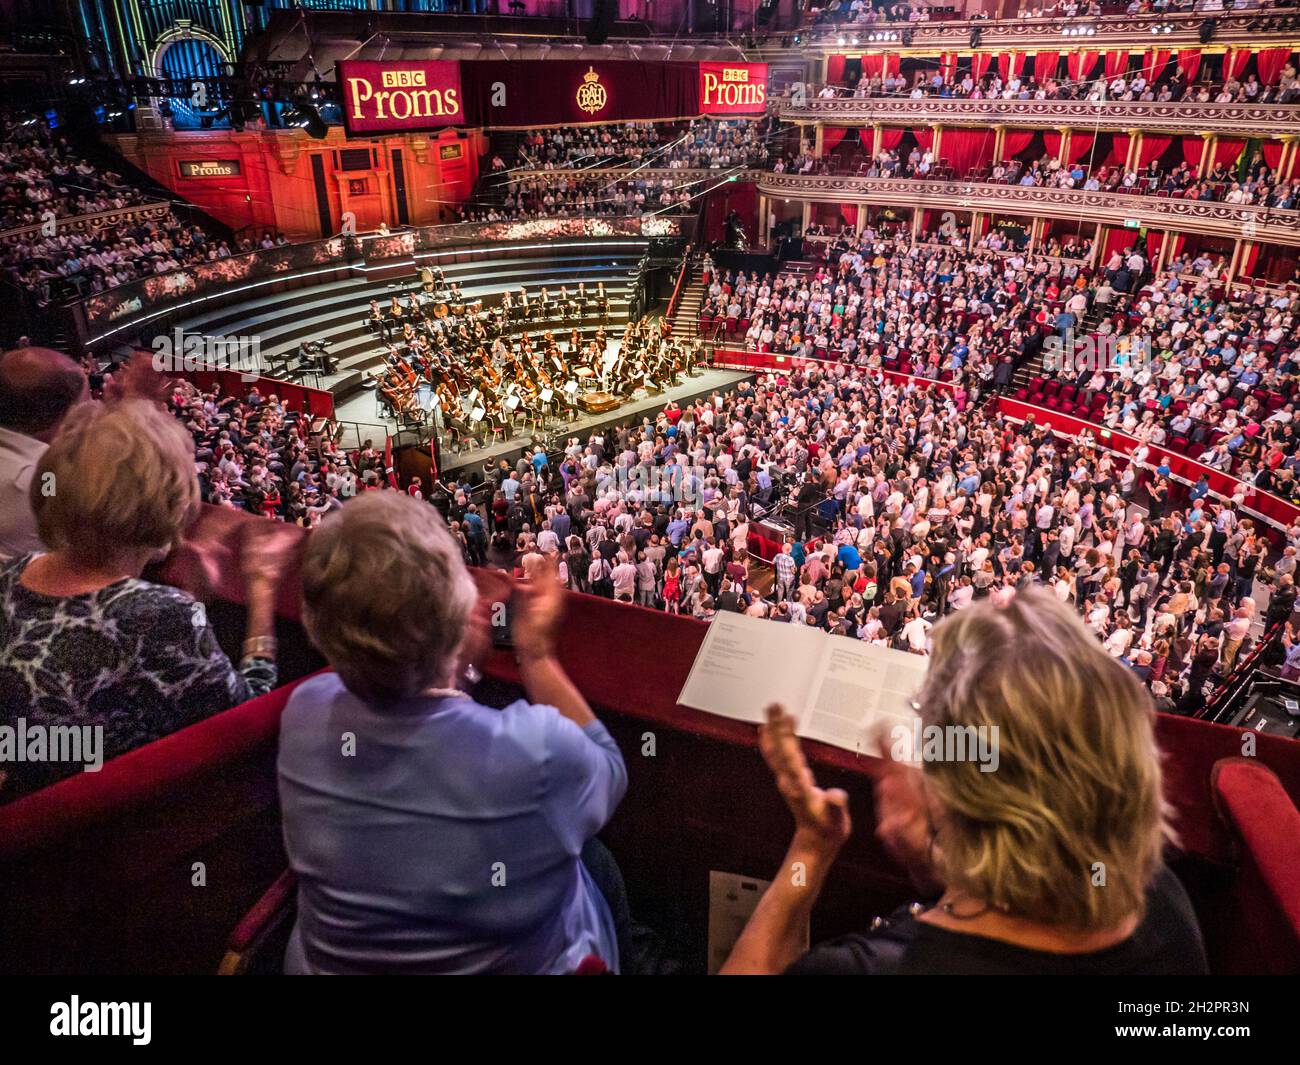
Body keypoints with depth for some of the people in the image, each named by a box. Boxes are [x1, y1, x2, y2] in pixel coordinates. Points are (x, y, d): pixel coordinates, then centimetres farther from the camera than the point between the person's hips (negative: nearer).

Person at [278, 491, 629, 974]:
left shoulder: (303, 713, -23)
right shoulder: (537, 750, -38)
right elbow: (608, 770, -12)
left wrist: (454, 662, -6)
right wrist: (537, 650, -12)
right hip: (517, 961, -3)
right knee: (596, 860, 26)